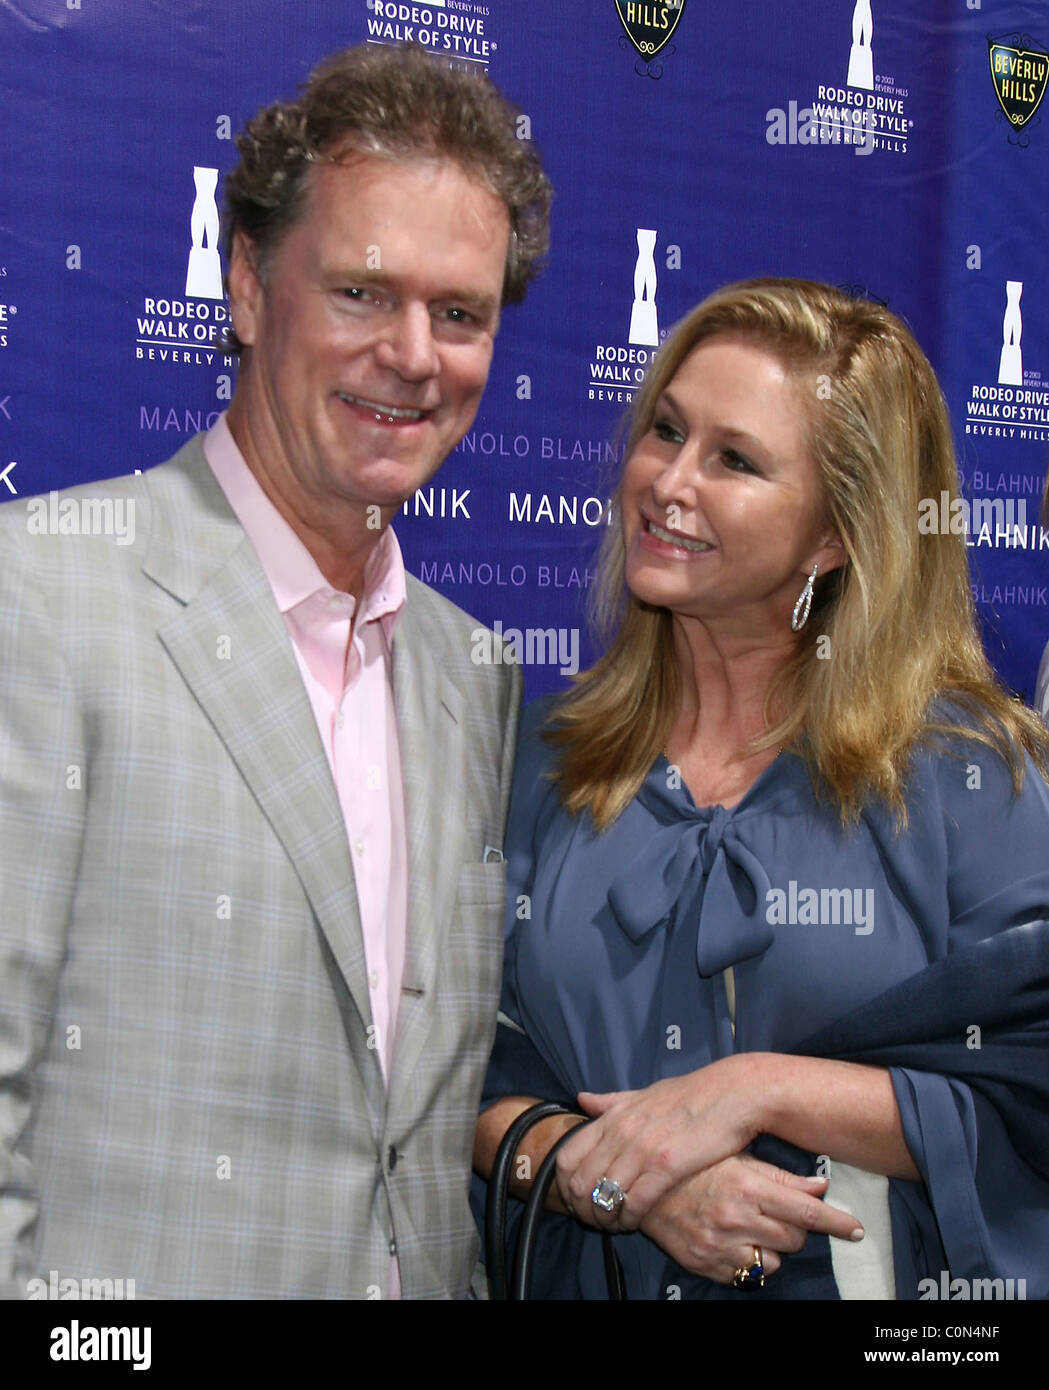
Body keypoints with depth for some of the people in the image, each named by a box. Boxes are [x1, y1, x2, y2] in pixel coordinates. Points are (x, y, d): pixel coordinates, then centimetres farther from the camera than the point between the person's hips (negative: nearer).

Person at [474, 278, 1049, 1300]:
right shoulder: (538, 756, -2)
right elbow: (457, 1066, -3)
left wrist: (763, 1089, -21)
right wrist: (596, 1173, -19)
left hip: (864, 1273, -2)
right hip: (591, 1274, 2)